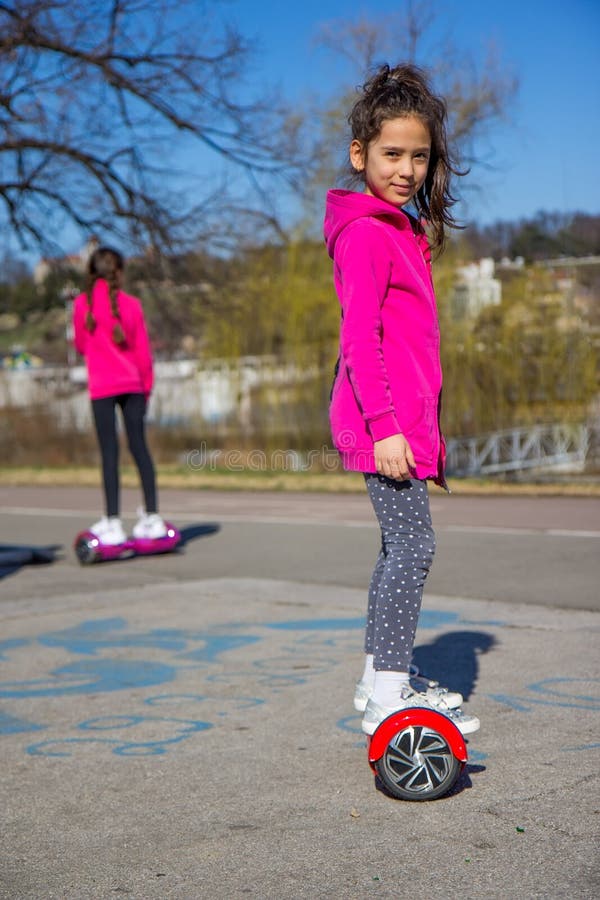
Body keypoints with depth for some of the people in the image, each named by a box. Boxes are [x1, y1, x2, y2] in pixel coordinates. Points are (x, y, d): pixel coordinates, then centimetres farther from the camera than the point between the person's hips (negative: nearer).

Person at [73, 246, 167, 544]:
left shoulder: (82, 303, -3)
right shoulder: (131, 304, -1)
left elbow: (80, 346, 8)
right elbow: (143, 351, 2)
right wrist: (146, 385, 13)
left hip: (101, 386, -2)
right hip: (132, 384, 2)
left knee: (109, 453, -1)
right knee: (139, 446, 8)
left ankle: (113, 522, -4)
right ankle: (152, 517, 10)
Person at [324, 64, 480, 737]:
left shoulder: (402, 229, 19)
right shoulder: (365, 232, -10)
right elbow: (359, 335, -18)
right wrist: (384, 424, -24)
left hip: (404, 418, 10)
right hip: (384, 419, -10)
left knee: (399, 547, 14)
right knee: (413, 545, -10)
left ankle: (379, 676, 24)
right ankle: (389, 695, -5)